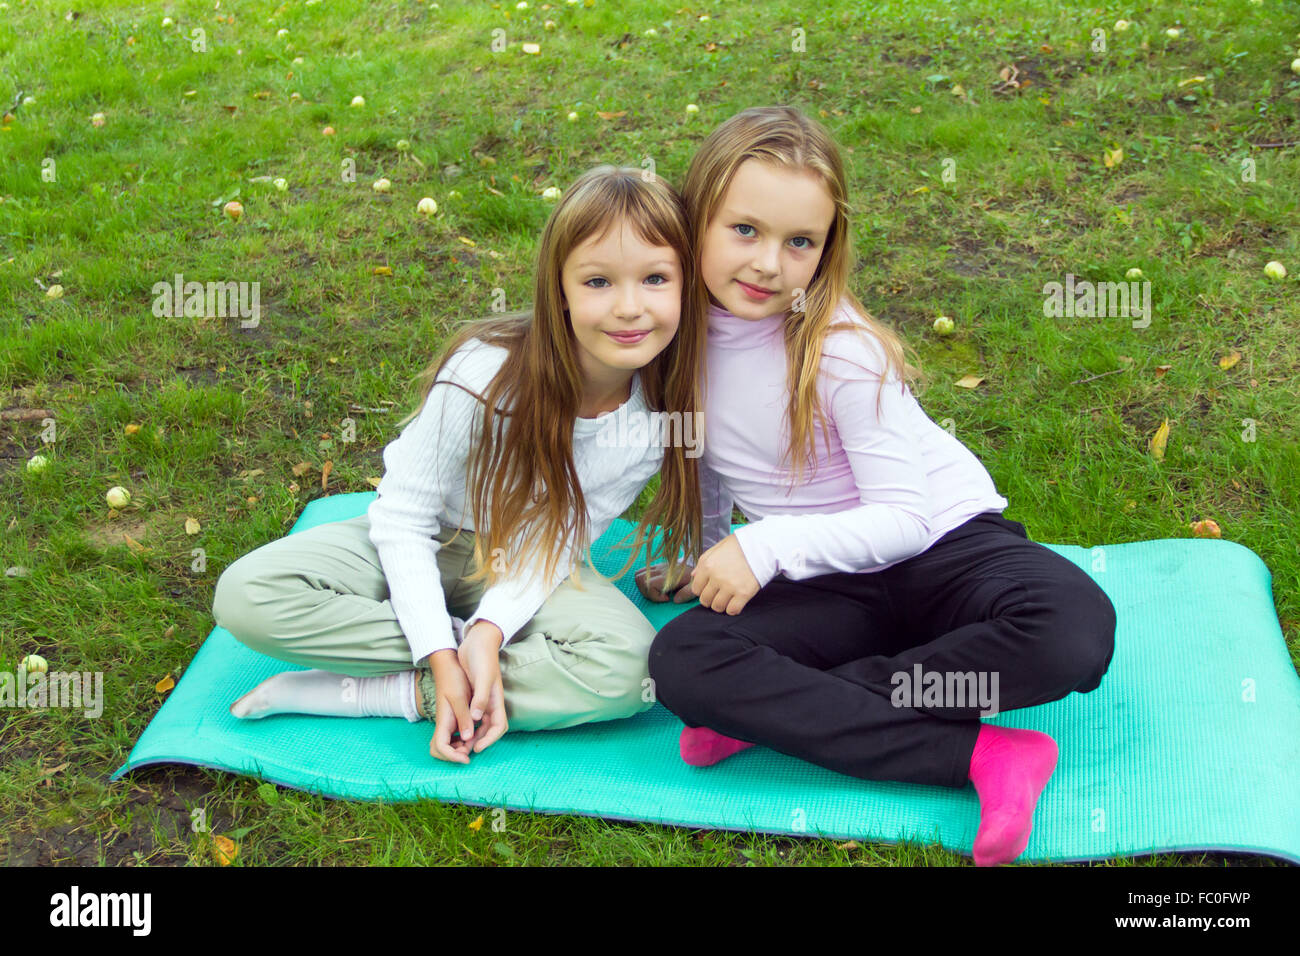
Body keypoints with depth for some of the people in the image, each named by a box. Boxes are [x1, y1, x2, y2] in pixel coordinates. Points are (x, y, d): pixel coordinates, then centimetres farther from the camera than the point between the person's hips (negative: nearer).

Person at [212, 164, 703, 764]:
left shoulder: (660, 416, -19)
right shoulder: (486, 371, -28)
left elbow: (560, 541, -10)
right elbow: (404, 516, -18)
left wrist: (493, 626, -28)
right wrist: (444, 655, -27)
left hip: (530, 568, 1)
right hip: (425, 544, -1)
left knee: (628, 666, -31)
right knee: (246, 595, -24)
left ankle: (376, 694, -23)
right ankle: (462, 640, -18)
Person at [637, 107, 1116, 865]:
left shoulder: (839, 349, -19)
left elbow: (903, 518, -19)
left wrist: (766, 546, -25)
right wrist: (706, 554, 20)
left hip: (941, 540, -3)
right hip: (829, 583, 4)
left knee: (1074, 630, -35)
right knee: (680, 661, -27)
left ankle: (781, 708, -26)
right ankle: (976, 754, -27)